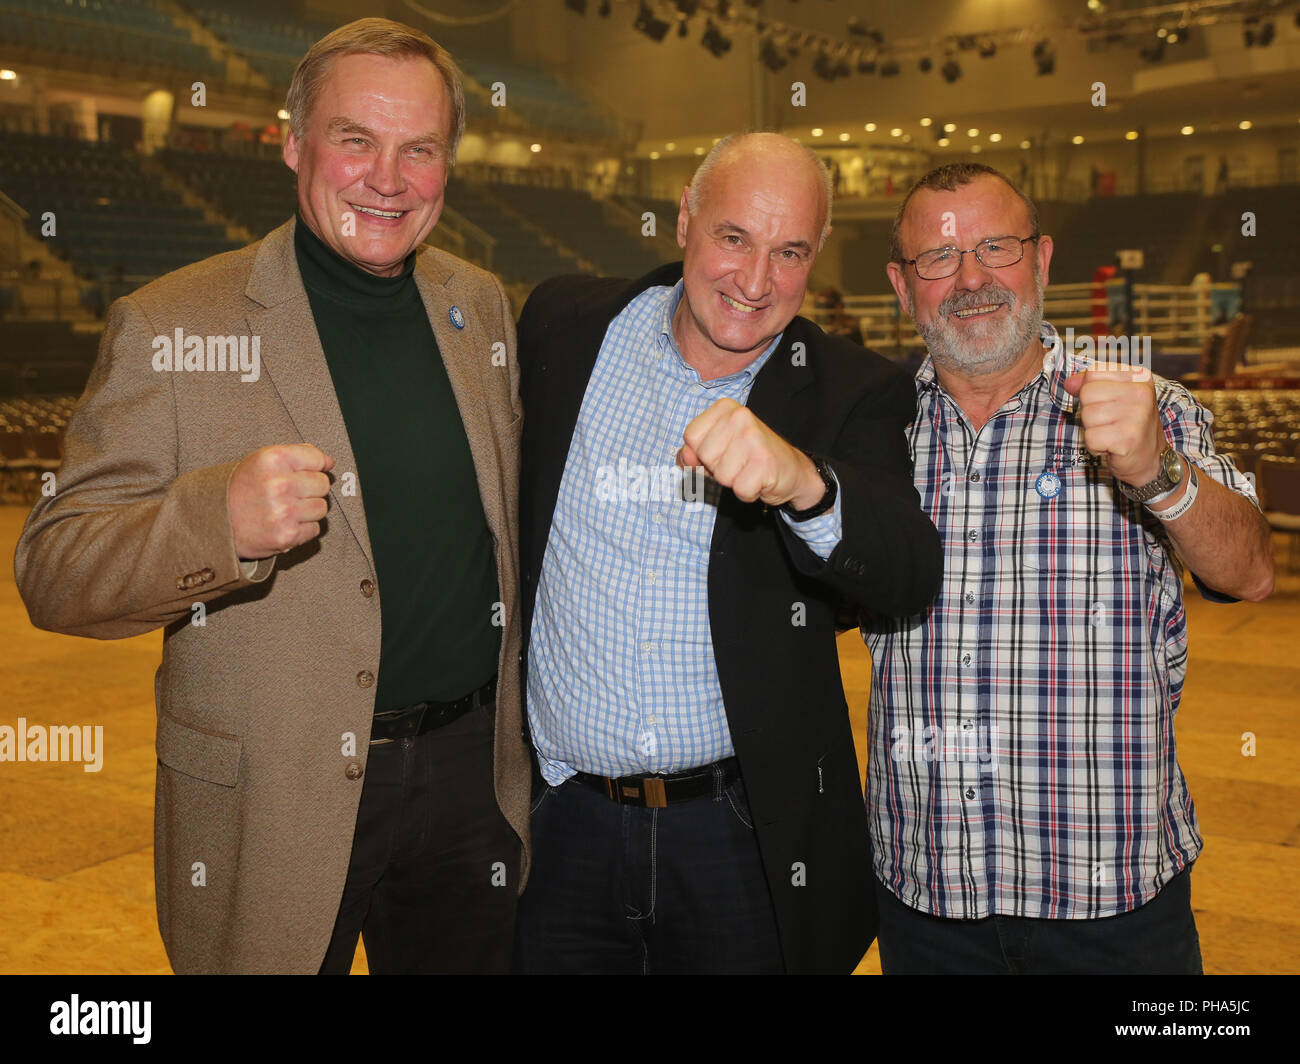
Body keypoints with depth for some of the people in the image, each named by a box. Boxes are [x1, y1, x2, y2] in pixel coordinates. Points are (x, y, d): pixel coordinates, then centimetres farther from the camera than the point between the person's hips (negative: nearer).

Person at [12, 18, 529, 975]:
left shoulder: (483, 306, 5)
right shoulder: (169, 327, -10)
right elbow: (53, 572, -13)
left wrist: (520, 740, 8)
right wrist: (221, 517, -31)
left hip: (471, 773, 4)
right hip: (274, 806, -4)